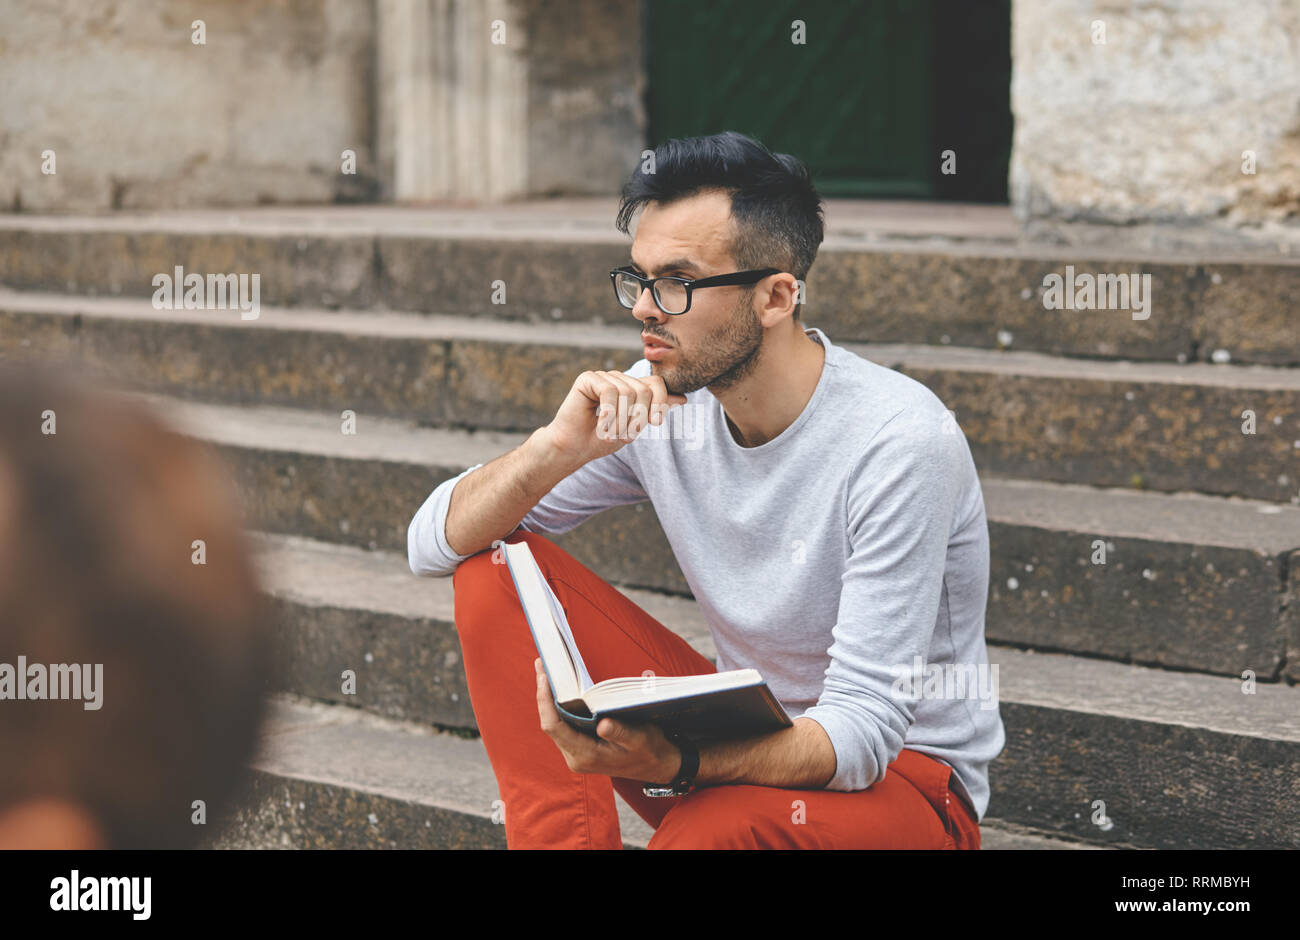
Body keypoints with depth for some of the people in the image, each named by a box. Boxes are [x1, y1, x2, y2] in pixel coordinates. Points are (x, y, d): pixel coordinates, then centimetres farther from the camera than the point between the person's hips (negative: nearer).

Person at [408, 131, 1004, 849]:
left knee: (702, 834, -40)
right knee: (494, 572, -9)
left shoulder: (900, 440, -24)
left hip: (904, 775, -6)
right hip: (744, 733, 6)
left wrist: (669, 765, -44)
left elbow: (859, 733, -27)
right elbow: (434, 544, -4)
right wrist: (555, 450, -24)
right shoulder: (658, 401, -6)